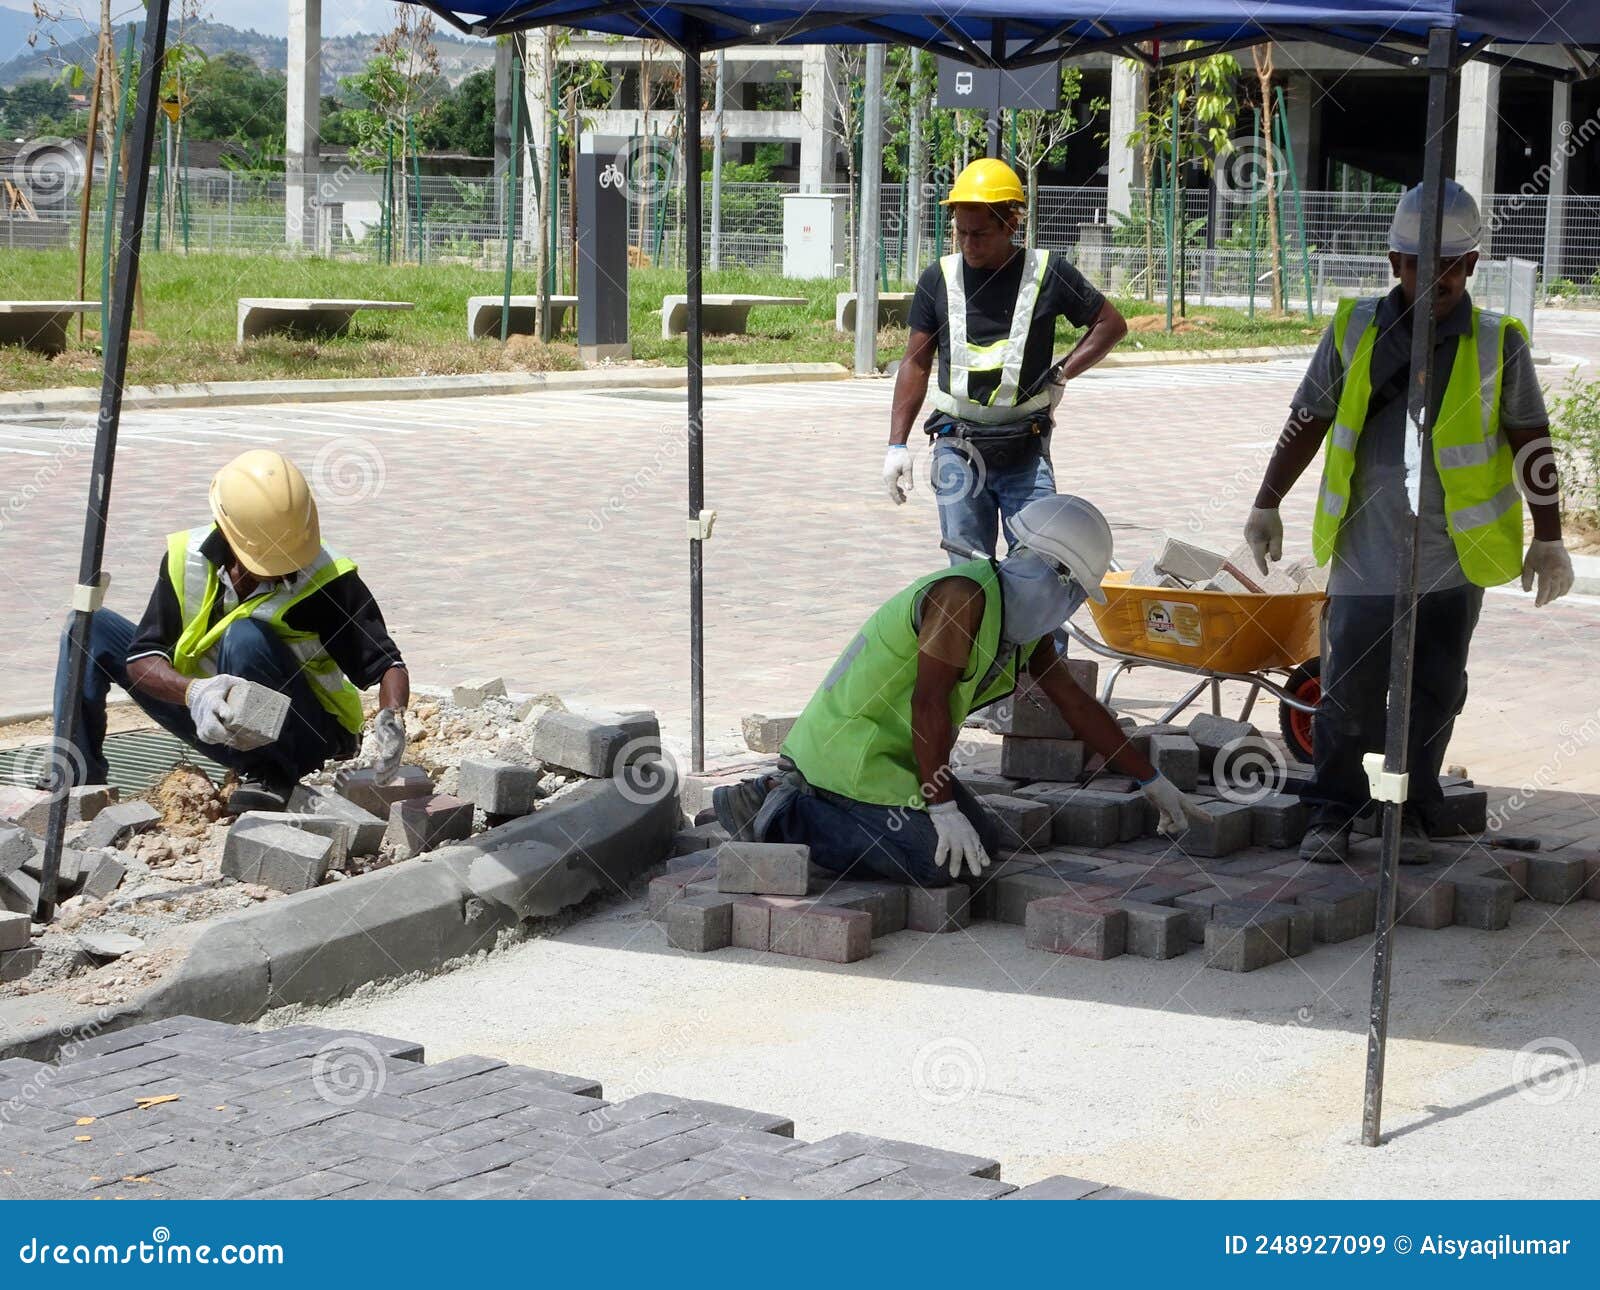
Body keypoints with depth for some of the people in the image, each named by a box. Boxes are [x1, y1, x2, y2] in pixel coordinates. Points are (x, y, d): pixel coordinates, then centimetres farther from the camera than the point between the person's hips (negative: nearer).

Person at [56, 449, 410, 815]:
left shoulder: (325, 577, -22)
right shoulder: (186, 559, -13)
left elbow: (388, 664, -18)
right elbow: (140, 658, -16)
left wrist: (393, 718, -41)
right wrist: (194, 693, -37)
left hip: (305, 740, -4)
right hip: (218, 725, 4)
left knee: (246, 636, -33)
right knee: (91, 628, -6)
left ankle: (269, 775, -19)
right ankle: (78, 783, -7)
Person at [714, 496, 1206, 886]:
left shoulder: (1029, 630, 9)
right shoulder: (965, 595, -21)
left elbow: (1078, 706, 19)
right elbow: (929, 699, -25)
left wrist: (1152, 781, 22)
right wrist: (943, 807, -25)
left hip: (898, 752, 11)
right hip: (850, 743, -11)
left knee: (980, 842, 11)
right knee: (940, 860, -21)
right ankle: (783, 814, -12)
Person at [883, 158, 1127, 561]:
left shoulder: (1048, 274, -1)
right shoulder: (939, 279, 4)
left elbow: (1111, 323, 11)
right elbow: (916, 363, 10)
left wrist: (1062, 373, -1)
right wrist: (897, 444, 4)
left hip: (1026, 452, -1)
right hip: (958, 452, 1)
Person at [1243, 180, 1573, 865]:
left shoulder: (1498, 342, 0)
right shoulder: (1354, 328, 2)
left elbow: (1531, 442, 5)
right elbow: (1307, 422, 9)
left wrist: (1549, 540, 5)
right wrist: (1267, 506, 10)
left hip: (1455, 558, 0)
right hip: (1366, 551, 0)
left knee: (1433, 693, 8)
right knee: (1348, 686, 0)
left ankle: (1411, 814, 21)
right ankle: (1332, 812, 12)